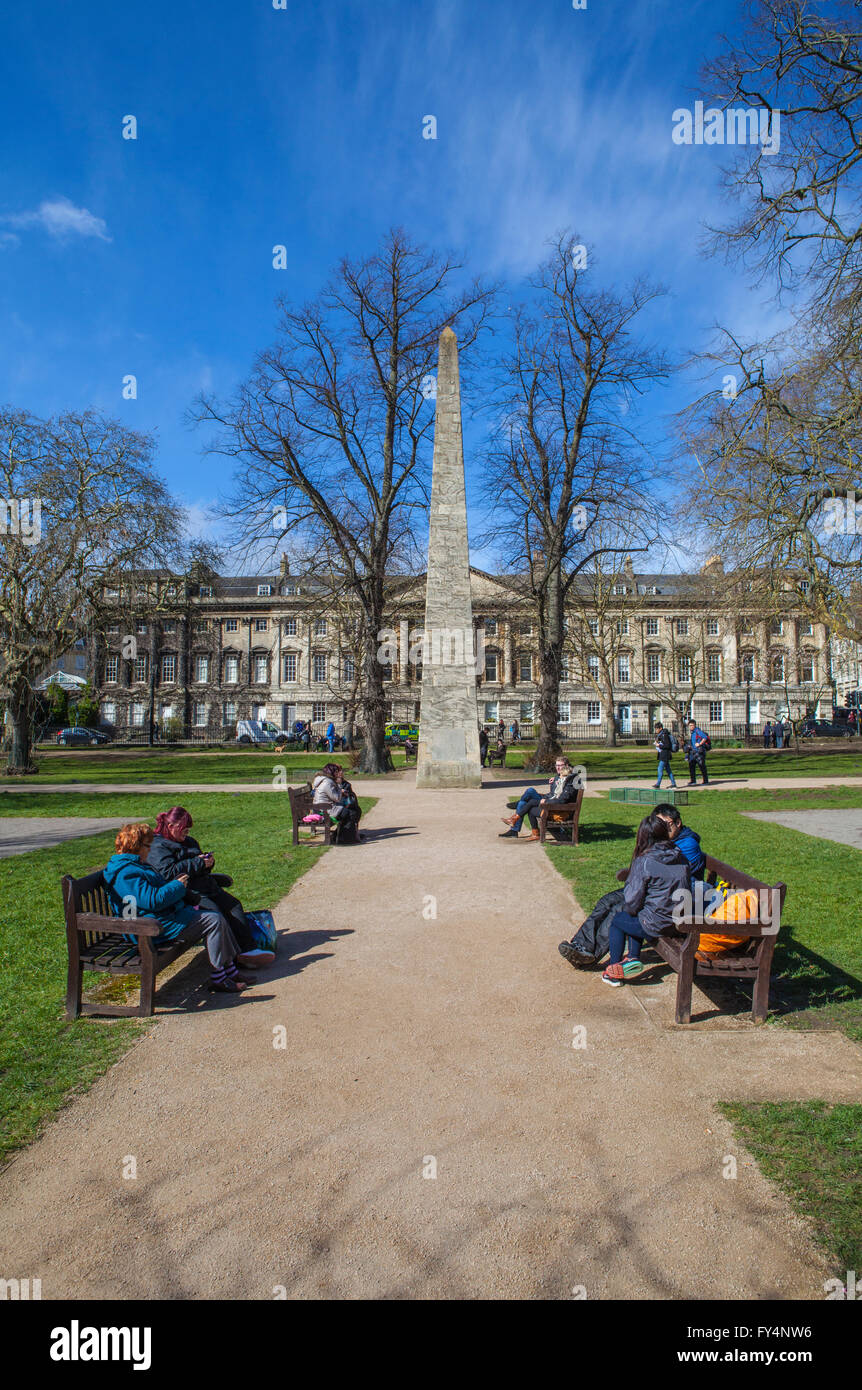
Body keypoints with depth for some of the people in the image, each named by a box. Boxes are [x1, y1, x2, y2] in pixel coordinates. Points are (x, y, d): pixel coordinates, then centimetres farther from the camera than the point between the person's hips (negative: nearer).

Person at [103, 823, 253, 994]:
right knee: (214, 920, -17)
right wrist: (178, 886, -13)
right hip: (159, 927, -12)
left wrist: (176, 883, 10)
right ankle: (218, 979, -10)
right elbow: (153, 900, -27)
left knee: (217, 918, 7)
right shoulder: (126, 873, -19)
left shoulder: (134, 866, 18)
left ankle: (230, 970, 9)